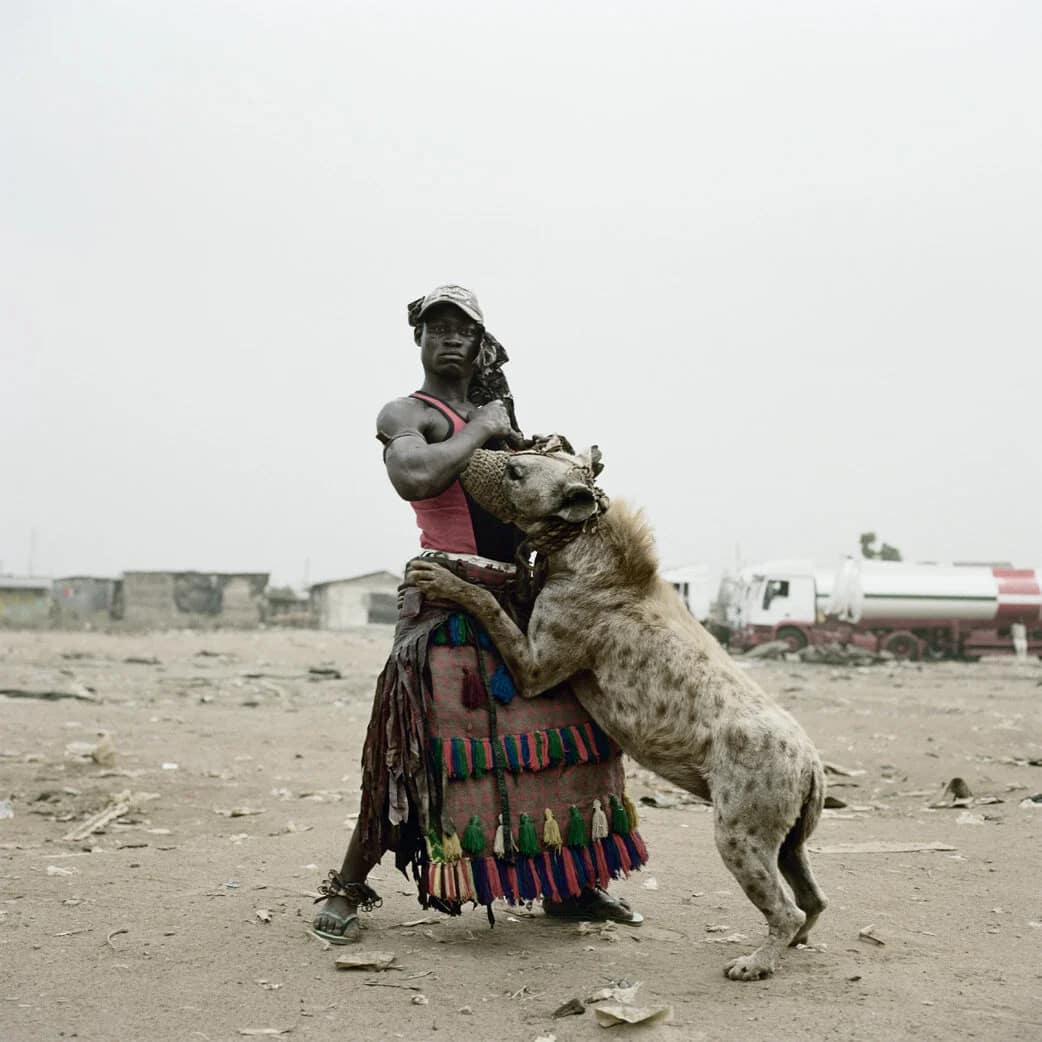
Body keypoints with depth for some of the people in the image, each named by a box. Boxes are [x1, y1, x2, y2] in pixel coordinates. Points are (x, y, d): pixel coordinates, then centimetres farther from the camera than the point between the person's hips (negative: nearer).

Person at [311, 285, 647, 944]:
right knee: (422, 747, -12)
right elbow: (414, 479, -24)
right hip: (450, 597, -7)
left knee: (566, 729, 8)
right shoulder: (405, 415, -1)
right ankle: (348, 888, 2)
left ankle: (568, 883, 22)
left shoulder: (494, 412, 22)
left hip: (519, 595, 8)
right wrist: (480, 430, -12)